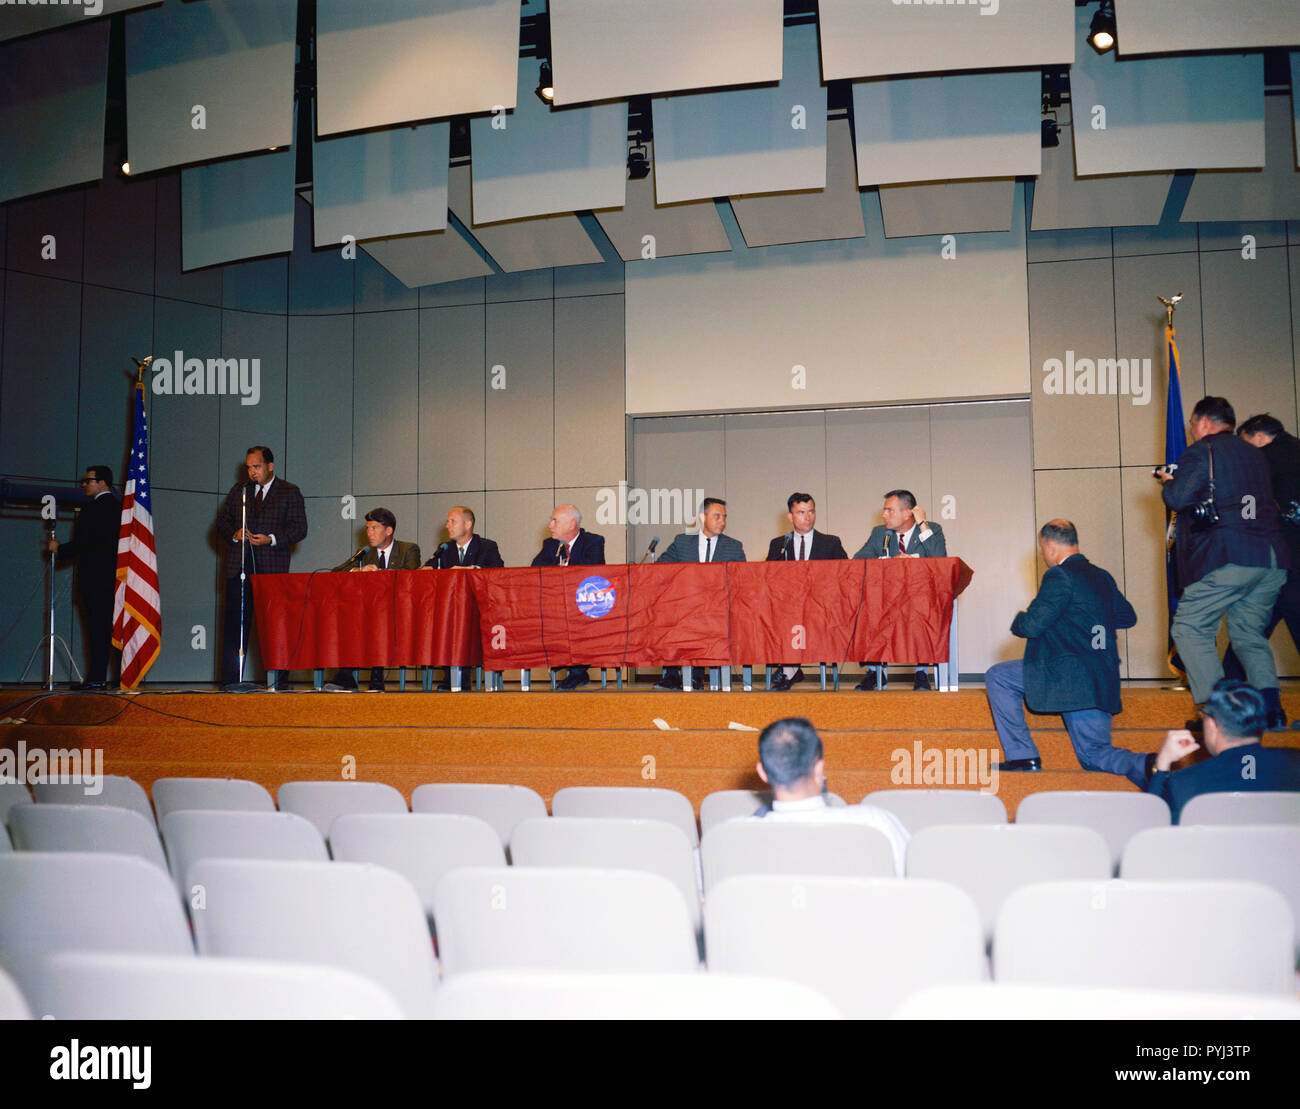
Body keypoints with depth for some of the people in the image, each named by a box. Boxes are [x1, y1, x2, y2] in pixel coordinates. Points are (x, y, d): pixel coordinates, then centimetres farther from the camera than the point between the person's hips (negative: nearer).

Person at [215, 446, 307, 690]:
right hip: (239, 567, 3)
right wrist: (234, 534, -5)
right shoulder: (239, 490, 18)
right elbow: (222, 521, 17)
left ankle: (275, 680, 3)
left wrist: (272, 539, -15)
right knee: (235, 622, 1)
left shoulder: (290, 493, 6)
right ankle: (230, 680, 5)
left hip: (272, 568, -3)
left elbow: (299, 528, -1)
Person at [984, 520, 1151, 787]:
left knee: (997, 677, 8)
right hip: (1103, 679, 8)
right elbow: (1128, 616, 25)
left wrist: (1019, 620, 6)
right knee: (1094, 756, 15)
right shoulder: (1103, 577, 14)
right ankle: (1149, 765, -15)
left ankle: (1022, 755, 5)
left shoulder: (1060, 576, -12)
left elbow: (1032, 625, -17)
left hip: (1067, 673, -8)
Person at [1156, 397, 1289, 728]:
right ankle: (1271, 709, 4)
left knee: (1189, 629, 0)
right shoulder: (1255, 454, 21)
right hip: (1272, 559, 7)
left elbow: (1179, 498, -13)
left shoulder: (1202, 451, -1)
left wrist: (1168, 482, 11)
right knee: (1249, 633, 17)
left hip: (1228, 560, -7)